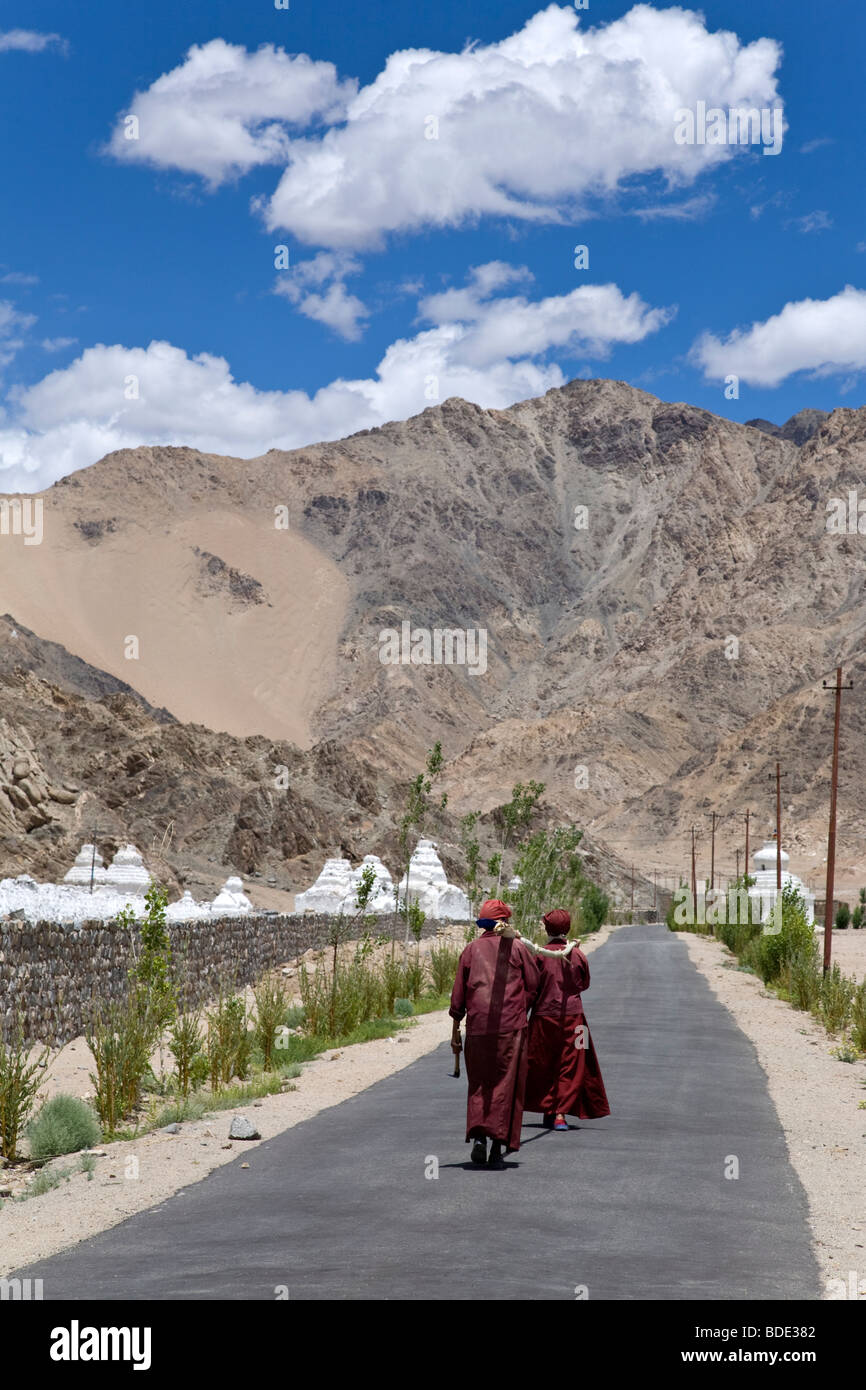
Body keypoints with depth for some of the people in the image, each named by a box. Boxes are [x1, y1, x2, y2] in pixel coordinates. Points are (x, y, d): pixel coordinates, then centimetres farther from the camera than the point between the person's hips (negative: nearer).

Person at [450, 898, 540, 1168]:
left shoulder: (471, 949, 7)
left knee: (479, 1084, 12)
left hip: (478, 1025, 2)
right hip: (511, 1025, -2)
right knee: (506, 1085, 2)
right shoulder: (517, 947, 2)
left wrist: (455, 1027, 12)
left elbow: (459, 991, 6)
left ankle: (478, 1136, -7)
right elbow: (533, 986, 4)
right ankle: (498, 1145, -2)